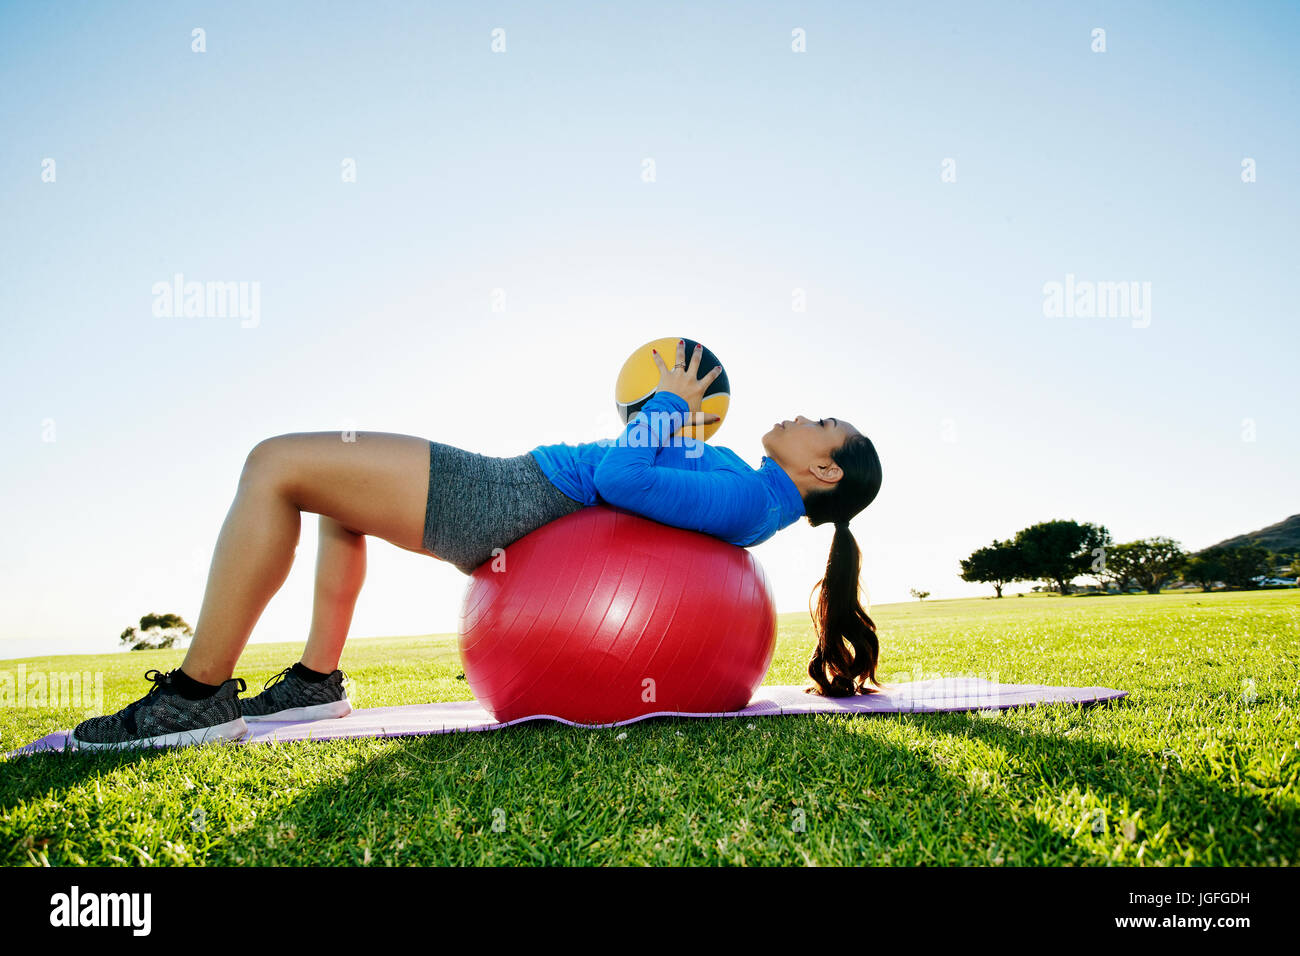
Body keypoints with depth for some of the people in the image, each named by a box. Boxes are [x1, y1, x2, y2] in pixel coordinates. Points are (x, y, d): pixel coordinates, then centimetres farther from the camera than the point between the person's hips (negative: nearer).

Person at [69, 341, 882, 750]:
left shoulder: (750, 499, -17)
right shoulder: (748, 484, 13)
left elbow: (618, 478, -25)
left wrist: (670, 406, -9)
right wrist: (672, 418, 17)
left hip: (512, 503, -10)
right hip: (522, 493, 10)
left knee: (276, 465, -12)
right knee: (329, 486, 25)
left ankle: (198, 697, -5)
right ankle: (316, 680, 19)